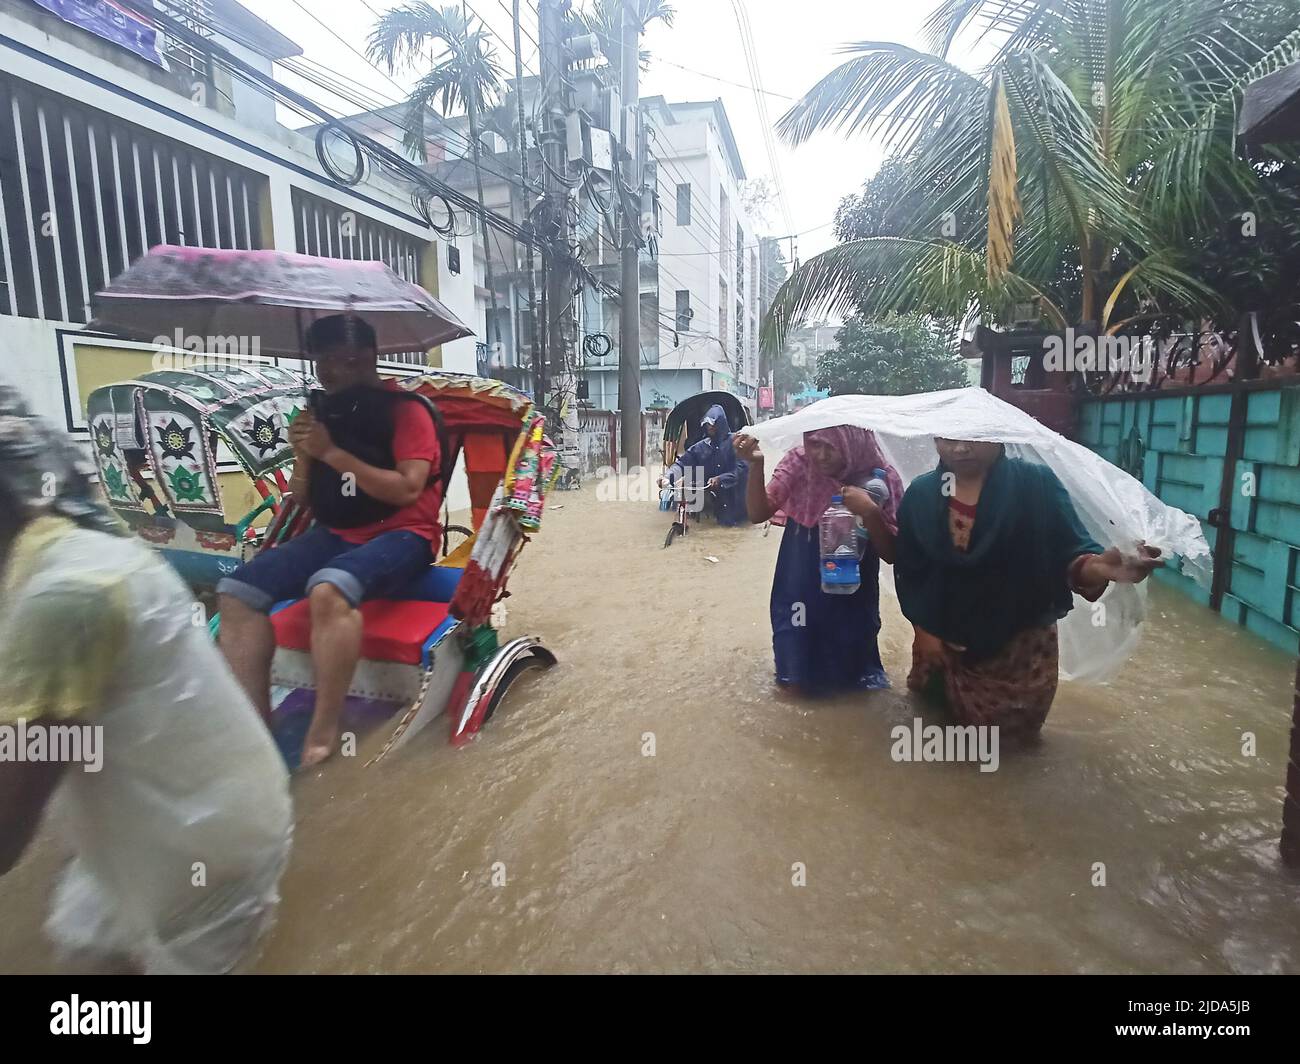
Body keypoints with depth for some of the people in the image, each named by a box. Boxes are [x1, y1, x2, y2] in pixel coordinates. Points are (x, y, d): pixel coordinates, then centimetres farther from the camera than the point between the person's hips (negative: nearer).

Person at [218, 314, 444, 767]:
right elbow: (300, 496, 19)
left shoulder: (406, 409, -4)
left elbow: (407, 490, -18)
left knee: (328, 589, -36)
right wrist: (303, 455, -1)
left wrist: (332, 453, -15)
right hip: (333, 534, 7)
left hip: (399, 535, -7)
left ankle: (323, 735, -23)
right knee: (237, 590, -8)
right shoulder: (325, 411, 13)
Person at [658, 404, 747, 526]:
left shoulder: (735, 442, -3)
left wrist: (720, 479, -24)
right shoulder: (700, 447, 10)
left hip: (734, 499, -3)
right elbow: (682, 463, 1)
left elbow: (741, 469, -12)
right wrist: (667, 476, -17)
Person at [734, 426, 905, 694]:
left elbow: (891, 554, -14)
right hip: (799, 588, 0)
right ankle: (800, 679, 49)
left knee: (848, 673, 21)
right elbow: (758, 514, -18)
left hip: (851, 594, 0)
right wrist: (756, 465, -31)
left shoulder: (879, 479, -16)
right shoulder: (799, 463, -14)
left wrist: (869, 512, -30)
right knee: (799, 665, 18)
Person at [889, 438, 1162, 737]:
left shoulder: (1036, 484, -16)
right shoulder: (921, 494, -8)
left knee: (1012, 727, 14)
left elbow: (1069, 553, -23)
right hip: (941, 639, 2)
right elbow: (908, 570, -2)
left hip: (1019, 642, -1)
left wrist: (1099, 567, -46)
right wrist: (924, 630, -6)